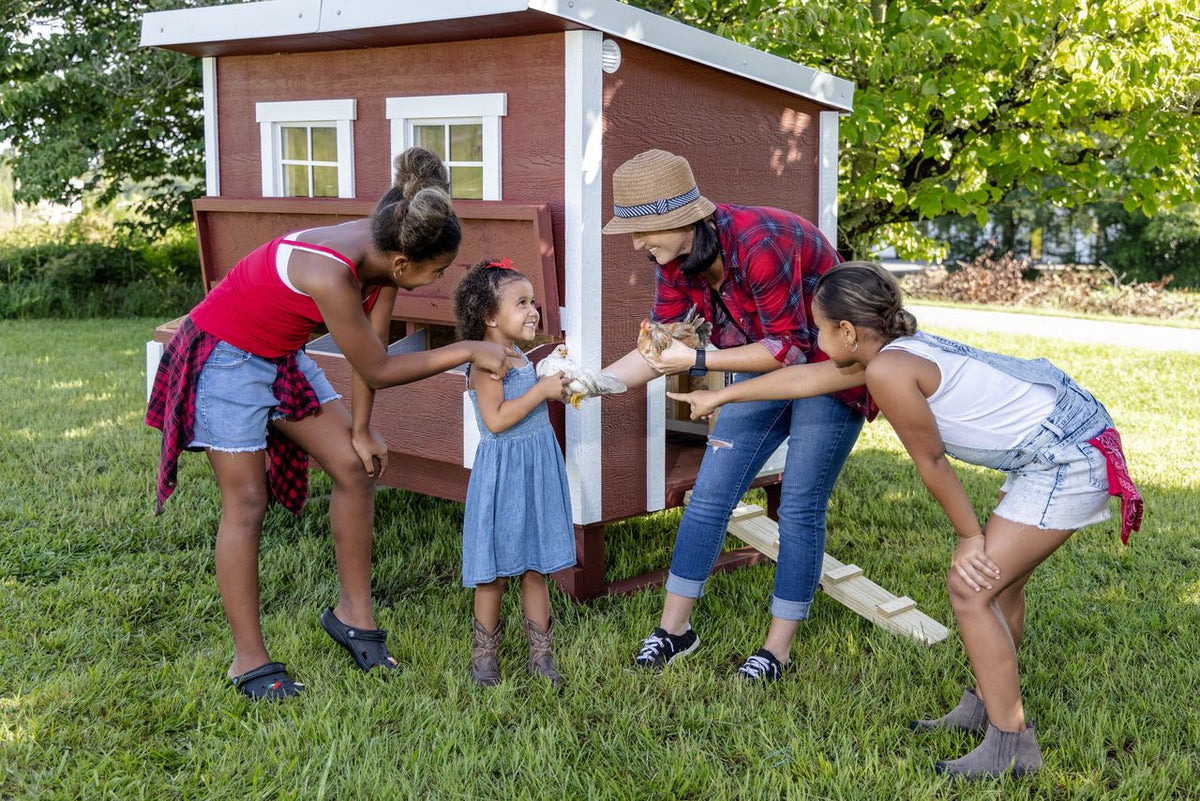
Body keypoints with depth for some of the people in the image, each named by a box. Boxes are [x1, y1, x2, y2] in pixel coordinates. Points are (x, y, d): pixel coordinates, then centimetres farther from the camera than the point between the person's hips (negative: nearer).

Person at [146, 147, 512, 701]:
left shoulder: (383, 252, -14)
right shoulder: (331, 275, -38)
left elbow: (371, 345, -3)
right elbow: (377, 369, -27)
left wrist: (361, 431, 0)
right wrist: (466, 352, -24)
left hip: (281, 354, 8)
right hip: (224, 357, -8)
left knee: (356, 467, 2)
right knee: (247, 504, -5)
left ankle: (352, 612, 15)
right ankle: (249, 660, 6)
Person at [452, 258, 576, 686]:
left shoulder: (518, 357, 12)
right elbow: (496, 419, -24)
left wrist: (556, 387, 13)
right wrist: (542, 390, -20)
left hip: (537, 470, 8)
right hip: (503, 471, -8)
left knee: (535, 564, 13)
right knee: (496, 570, 4)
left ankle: (541, 652, 23)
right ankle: (484, 653, 20)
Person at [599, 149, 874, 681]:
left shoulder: (759, 244, -33)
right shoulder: (676, 256, -10)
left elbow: (789, 347, -28)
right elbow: (658, 346, -4)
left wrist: (698, 361, -32)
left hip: (829, 364, -7)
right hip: (765, 363, 7)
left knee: (800, 508, -4)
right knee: (709, 495, 3)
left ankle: (778, 650, 9)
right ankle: (674, 628, 15)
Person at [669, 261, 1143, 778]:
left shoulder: (888, 370, -18)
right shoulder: (897, 348, 11)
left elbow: (931, 462, -9)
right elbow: (805, 377, 23)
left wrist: (969, 537, 4)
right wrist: (719, 397, 34)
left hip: (1067, 461, -10)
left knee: (969, 588, -5)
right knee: (998, 579, 21)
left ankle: (1011, 745, 4)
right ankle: (985, 704, 37)